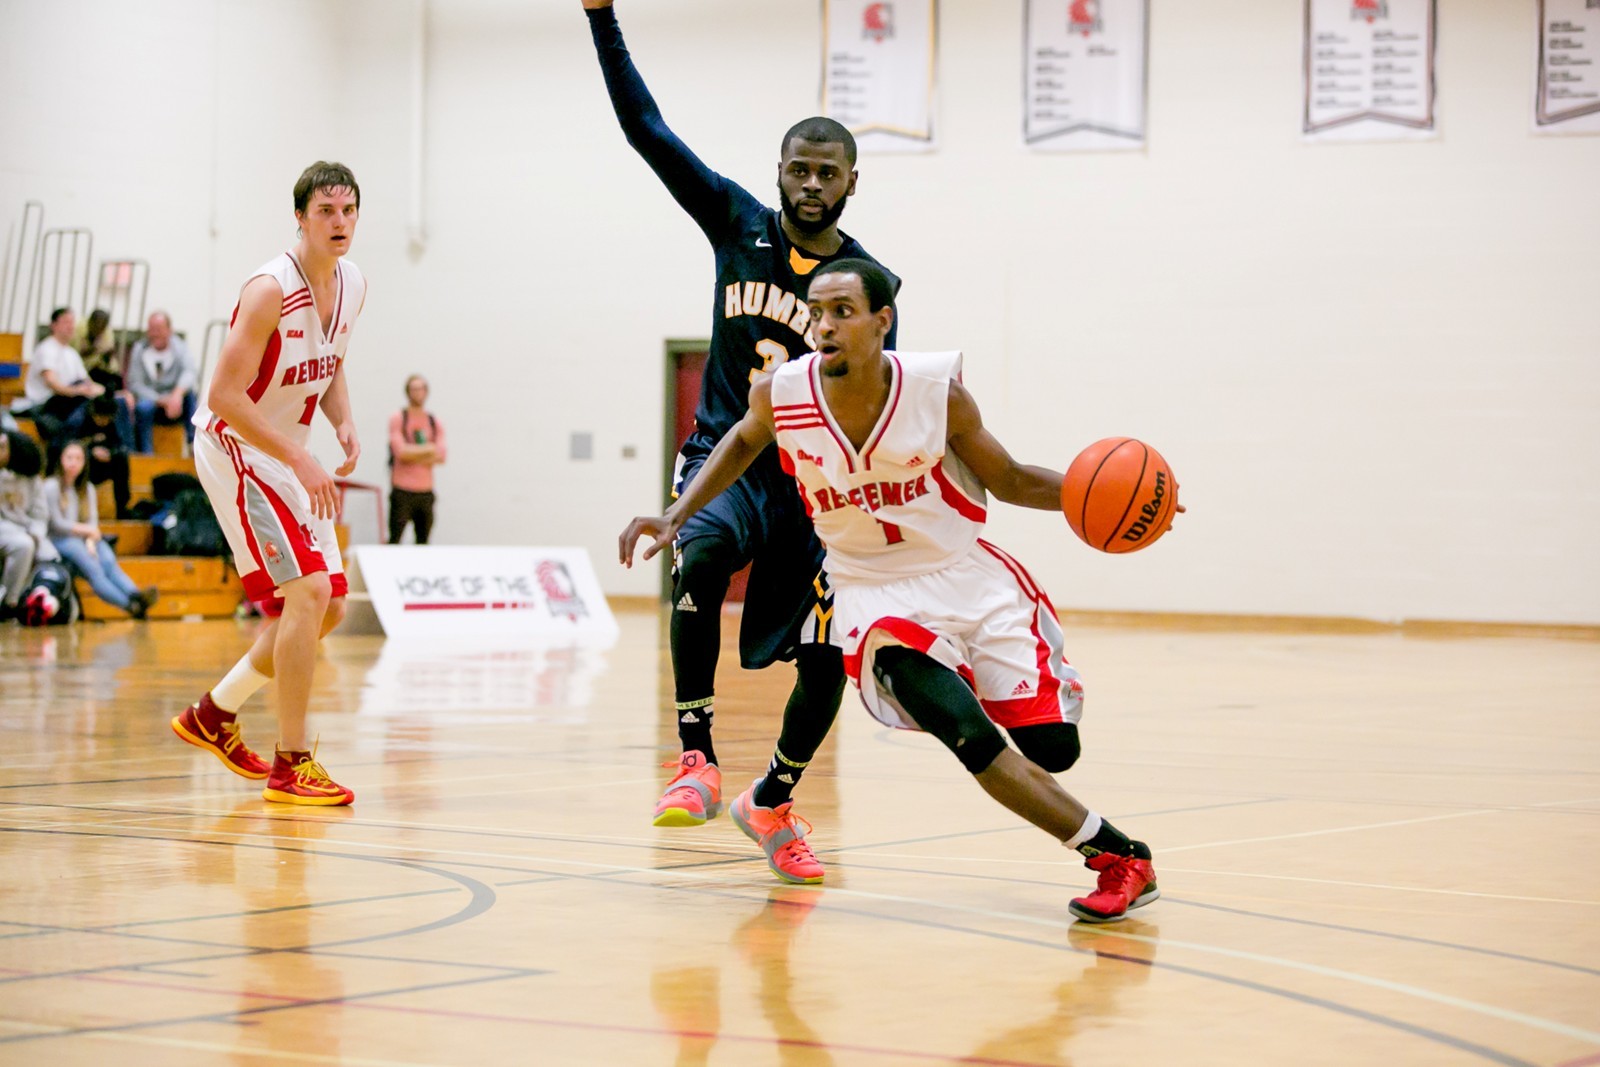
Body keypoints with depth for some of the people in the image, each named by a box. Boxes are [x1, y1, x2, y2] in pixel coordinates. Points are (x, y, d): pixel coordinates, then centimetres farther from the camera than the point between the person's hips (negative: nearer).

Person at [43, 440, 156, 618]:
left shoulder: (87, 489, 20)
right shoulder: (51, 486, 3)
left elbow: (92, 520, 8)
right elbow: (57, 523, -4)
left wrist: (91, 540, -11)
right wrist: (87, 530, -6)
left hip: (86, 539, 5)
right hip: (60, 540, -5)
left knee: (109, 561, -29)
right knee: (91, 567, -33)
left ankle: (136, 596, -56)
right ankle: (128, 605, -54)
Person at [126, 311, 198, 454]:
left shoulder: (180, 348, 0)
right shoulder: (139, 350, 2)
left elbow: (188, 372, -21)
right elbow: (134, 384, -6)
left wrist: (178, 393, -42)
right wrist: (159, 400, -22)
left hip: (177, 406, 0)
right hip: (150, 400, 0)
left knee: (189, 392, -30)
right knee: (143, 408, -34)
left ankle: (193, 441, -31)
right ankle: (145, 455, -32)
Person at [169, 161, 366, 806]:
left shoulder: (352, 286, 2)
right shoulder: (270, 290, -23)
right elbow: (224, 396, -25)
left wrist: (344, 423, -2)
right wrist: (300, 460, -29)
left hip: (287, 454, 9)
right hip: (233, 446, -9)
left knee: (328, 607, 11)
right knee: (307, 590, -18)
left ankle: (213, 715, 28)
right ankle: (290, 765, -12)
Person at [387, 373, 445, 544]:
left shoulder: (435, 423, 12)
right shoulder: (398, 419, 1)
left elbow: (440, 456, 1)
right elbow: (401, 452, -11)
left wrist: (413, 453, -8)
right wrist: (428, 449, -4)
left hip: (425, 491, 4)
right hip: (402, 491, -4)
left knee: (423, 541, 5)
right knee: (395, 539, -8)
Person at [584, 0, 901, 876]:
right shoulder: (738, 223, 2)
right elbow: (646, 130, 0)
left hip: (810, 478, 1)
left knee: (826, 661, -3)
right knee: (700, 560, -35)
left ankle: (774, 803, 24)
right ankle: (697, 760, -29)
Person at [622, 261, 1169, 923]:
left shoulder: (937, 392, -14)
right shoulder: (781, 395, -12)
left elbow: (1009, 480, 0)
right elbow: (743, 443, 13)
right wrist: (674, 518, 5)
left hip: (967, 577, 1)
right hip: (878, 595, -1)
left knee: (1050, 747, -3)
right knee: (970, 737, -25)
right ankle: (1117, 853, -12)